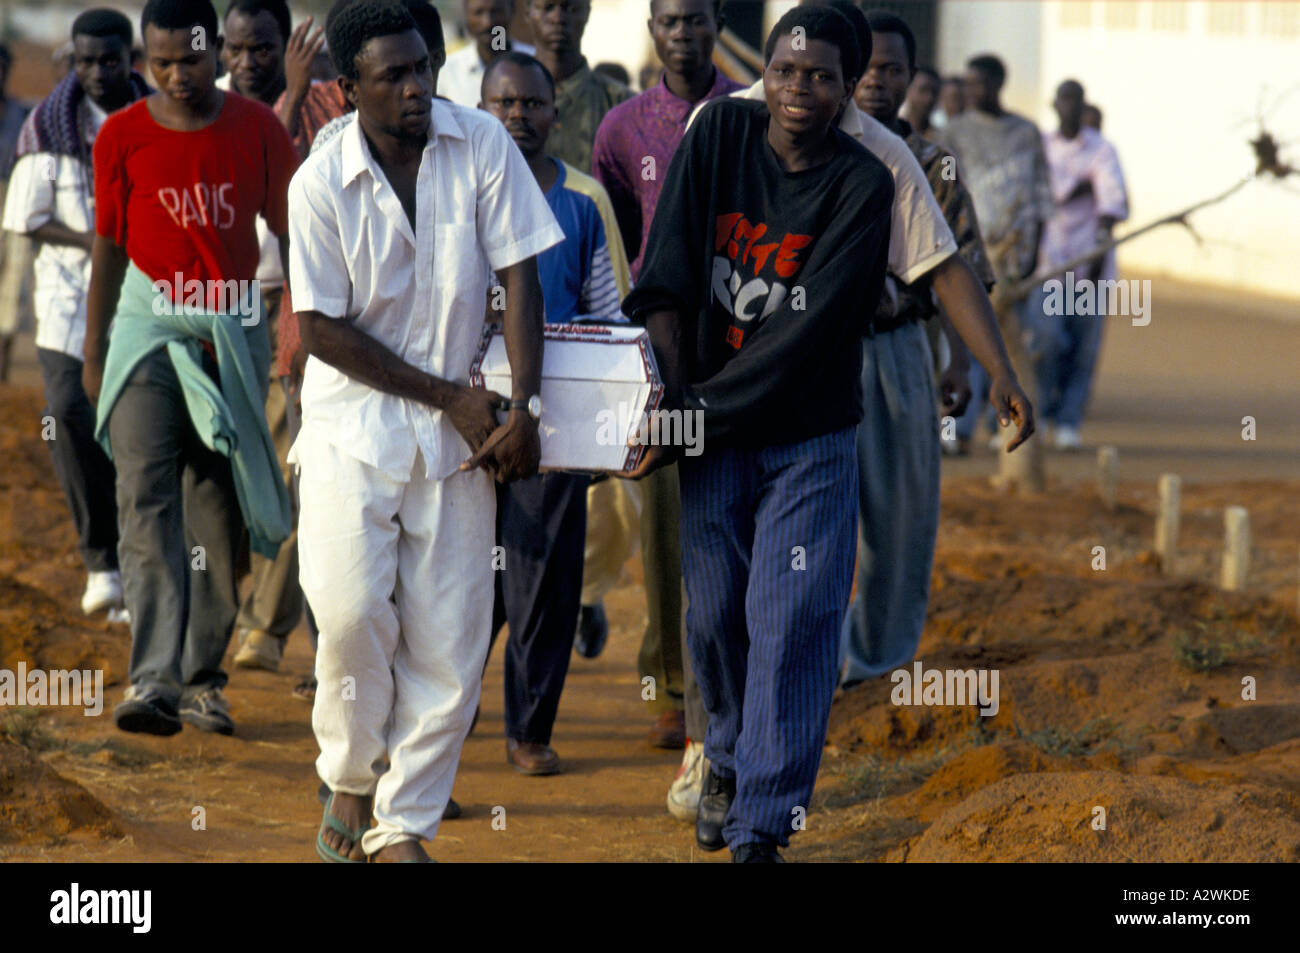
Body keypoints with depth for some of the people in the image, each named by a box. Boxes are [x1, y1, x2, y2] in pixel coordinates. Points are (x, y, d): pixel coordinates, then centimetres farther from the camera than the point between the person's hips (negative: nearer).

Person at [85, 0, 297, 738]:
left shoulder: (259, 130, 2)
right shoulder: (122, 137, 1)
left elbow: (291, 234, 8)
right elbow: (109, 246, 7)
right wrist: (93, 354, 8)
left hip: (236, 334, 1)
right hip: (149, 331, -1)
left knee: (220, 511, 4)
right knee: (148, 499, -15)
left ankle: (204, 677, 13)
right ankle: (156, 681, -25)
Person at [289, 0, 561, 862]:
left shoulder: (482, 146, -6)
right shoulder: (322, 183, -11)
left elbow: (520, 277, -3)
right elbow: (323, 329, -8)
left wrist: (522, 408, -12)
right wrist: (453, 396, -10)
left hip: (456, 435, 2)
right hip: (354, 425, -2)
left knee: (449, 644, -1)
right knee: (353, 613, -15)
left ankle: (401, 827, 9)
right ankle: (351, 783, 11)